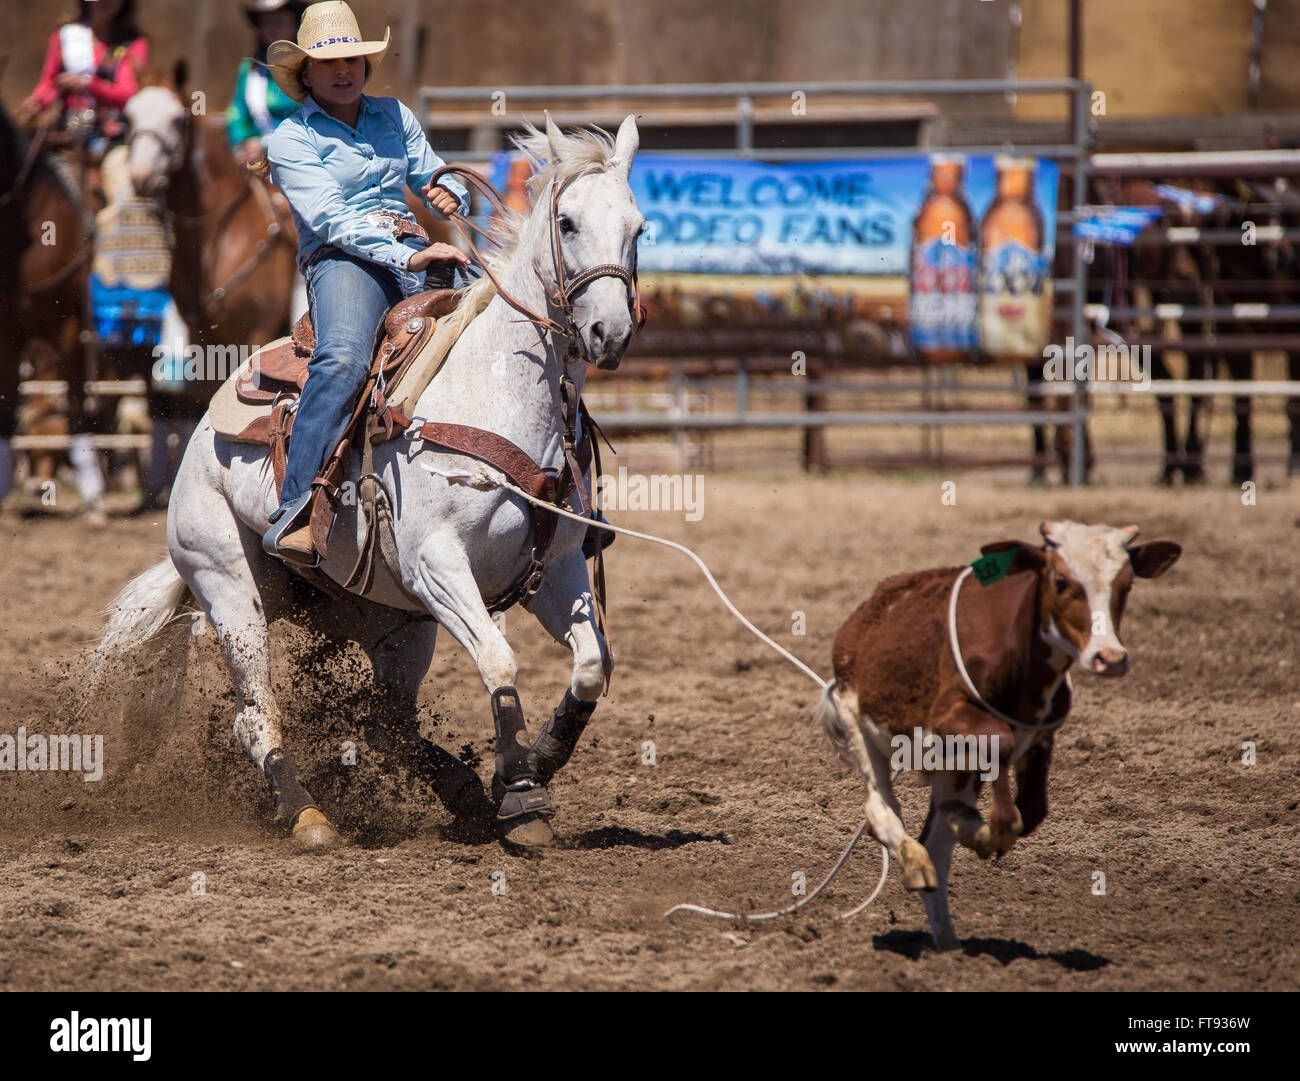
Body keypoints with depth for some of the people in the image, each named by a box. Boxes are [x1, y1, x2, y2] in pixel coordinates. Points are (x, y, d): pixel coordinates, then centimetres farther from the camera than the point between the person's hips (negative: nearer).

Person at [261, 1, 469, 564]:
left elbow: (433, 174, 26)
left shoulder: (394, 116, 22)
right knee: (343, 359, -39)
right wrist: (408, 257, -22)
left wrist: (449, 193, -2)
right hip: (343, 261, -6)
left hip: (416, 256, 6)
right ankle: (294, 512, -43)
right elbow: (330, 219, -9)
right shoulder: (291, 139, 5)